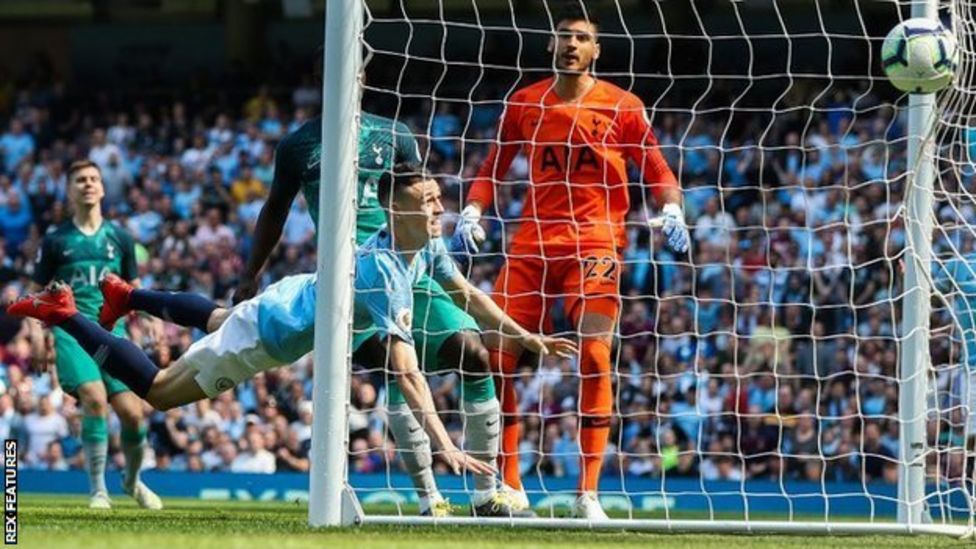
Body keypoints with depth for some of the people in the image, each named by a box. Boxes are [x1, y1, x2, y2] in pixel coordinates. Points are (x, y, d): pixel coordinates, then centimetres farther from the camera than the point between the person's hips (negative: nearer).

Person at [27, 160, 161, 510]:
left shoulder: (119, 238, 14)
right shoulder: (56, 241, 9)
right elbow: (38, 292, 12)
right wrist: (37, 333, -1)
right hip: (72, 330, -2)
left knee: (132, 412, -7)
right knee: (95, 399, -25)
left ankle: (132, 480, 23)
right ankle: (98, 490, -15)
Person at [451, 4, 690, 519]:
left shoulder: (622, 107, 2)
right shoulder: (524, 103, 10)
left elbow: (657, 171, 5)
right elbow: (493, 167, 17)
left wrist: (673, 210, -14)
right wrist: (472, 212, 0)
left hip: (595, 243, -3)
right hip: (532, 243, 3)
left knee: (594, 354, -17)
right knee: (495, 355, -4)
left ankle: (588, 492, -11)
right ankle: (506, 483, 9)